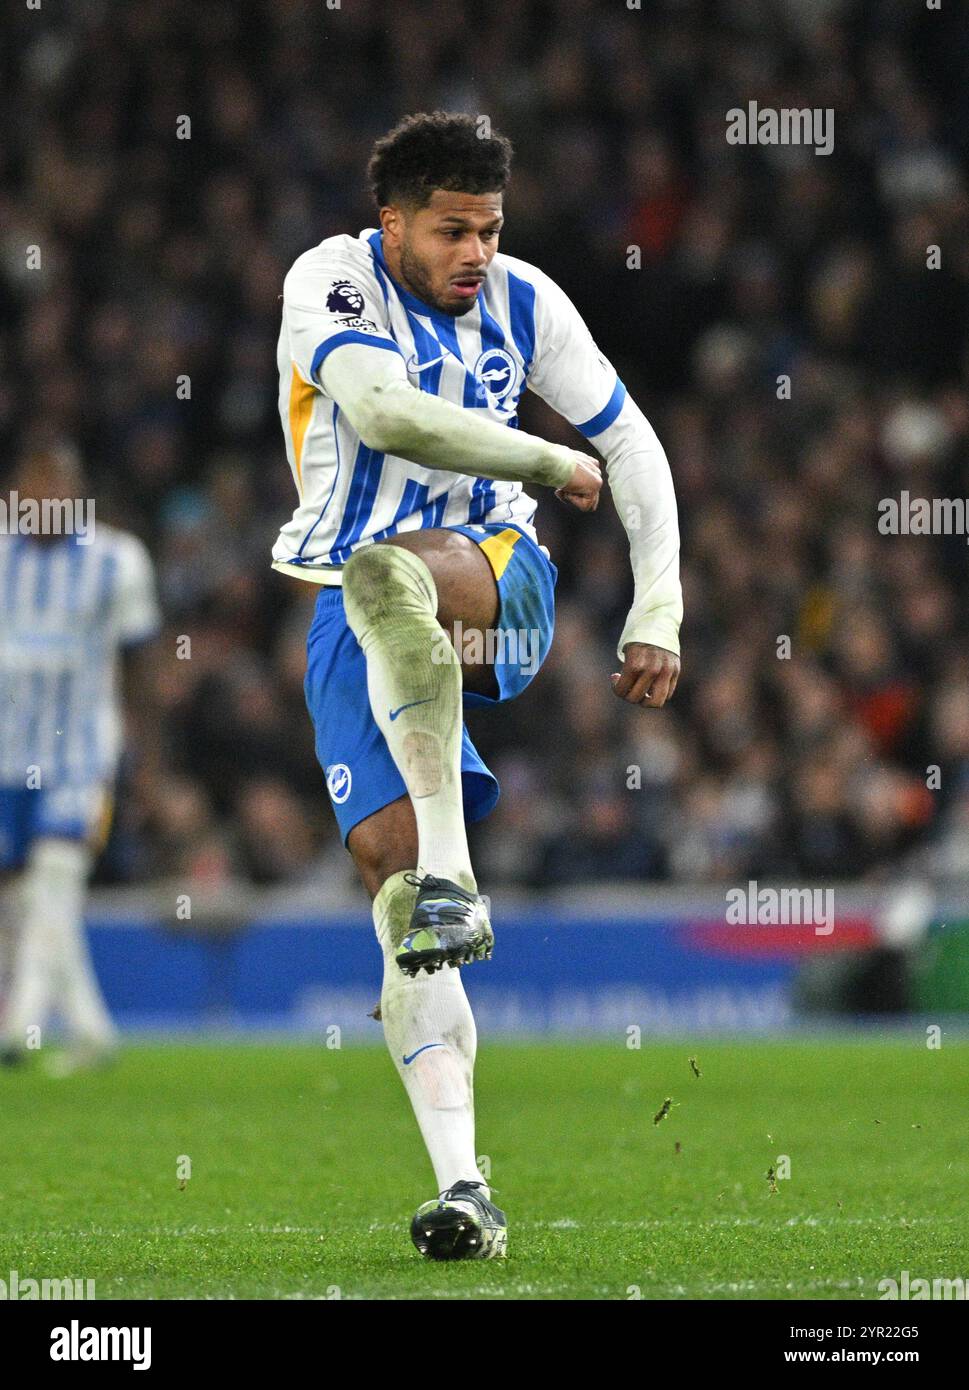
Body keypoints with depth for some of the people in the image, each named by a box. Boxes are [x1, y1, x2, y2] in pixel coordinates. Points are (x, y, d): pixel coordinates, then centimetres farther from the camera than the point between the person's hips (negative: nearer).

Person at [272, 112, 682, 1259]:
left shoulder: (523, 300, 4)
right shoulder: (332, 280, -7)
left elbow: (631, 441, 13)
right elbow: (385, 412, -25)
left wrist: (658, 611, 5)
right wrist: (552, 463, -15)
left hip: (496, 576, 0)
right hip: (352, 615, 0)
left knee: (387, 573, -38)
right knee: (384, 856, -15)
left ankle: (453, 881, -40)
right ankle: (463, 1193, -18)